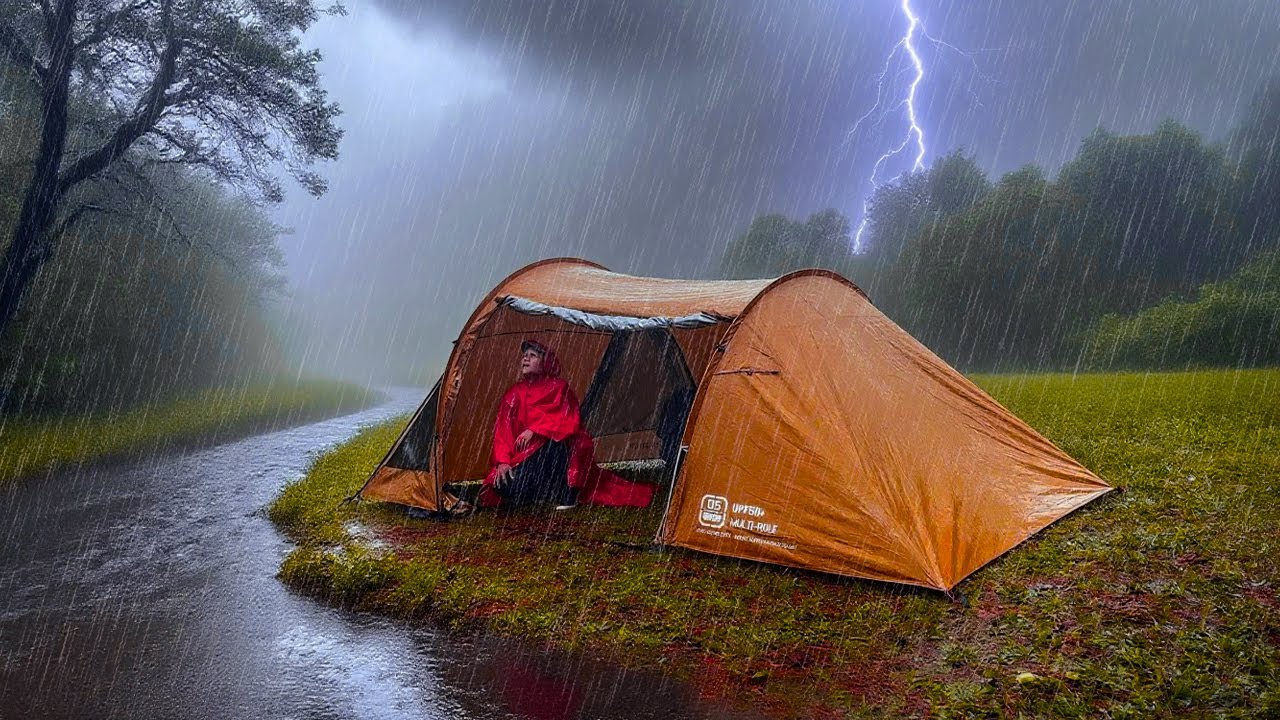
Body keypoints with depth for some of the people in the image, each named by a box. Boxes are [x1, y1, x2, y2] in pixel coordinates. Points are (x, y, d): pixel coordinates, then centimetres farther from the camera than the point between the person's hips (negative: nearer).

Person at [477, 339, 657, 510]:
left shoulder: (558, 387, 0)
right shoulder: (514, 393, 8)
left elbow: (568, 420, -12)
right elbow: (502, 432, 2)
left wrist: (534, 430, -21)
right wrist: (502, 461, -12)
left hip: (558, 449, -3)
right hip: (525, 457, 3)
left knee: (554, 439, -39)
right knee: (507, 487, -24)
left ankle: (568, 495, -23)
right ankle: (550, 492, 5)